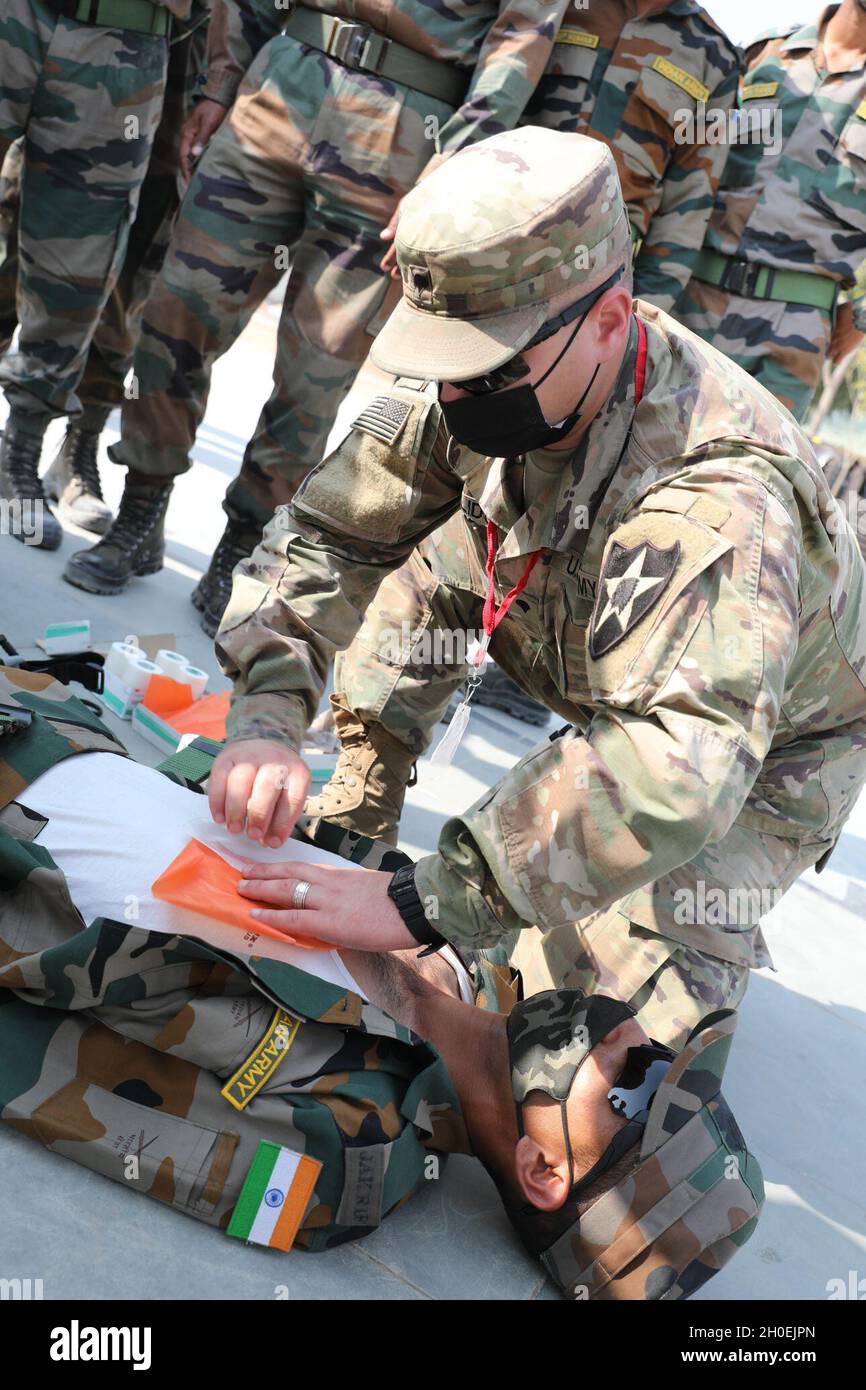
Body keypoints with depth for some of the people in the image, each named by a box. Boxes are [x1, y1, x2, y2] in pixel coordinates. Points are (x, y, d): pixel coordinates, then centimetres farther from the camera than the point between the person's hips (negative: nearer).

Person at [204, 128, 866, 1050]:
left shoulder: (721, 501, -45)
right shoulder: (510, 379, -24)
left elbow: (672, 771, -54)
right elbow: (327, 531, -19)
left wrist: (422, 907, -55)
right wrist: (266, 712, -35)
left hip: (767, 748, -6)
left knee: (607, 1016, -23)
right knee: (424, 565, -10)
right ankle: (351, 816, 9)